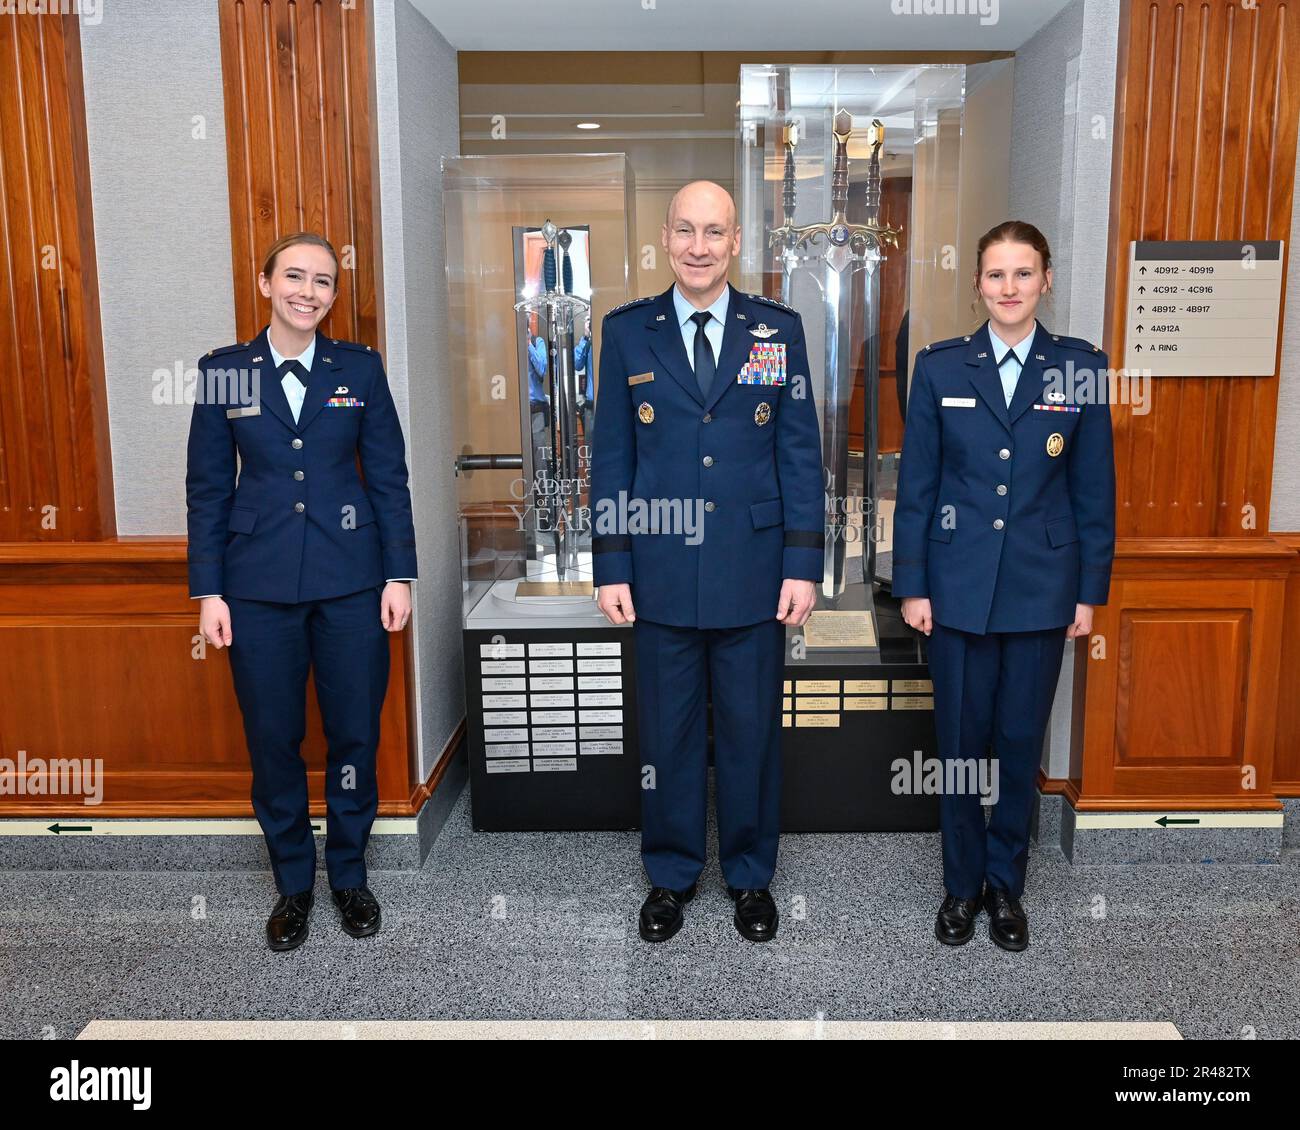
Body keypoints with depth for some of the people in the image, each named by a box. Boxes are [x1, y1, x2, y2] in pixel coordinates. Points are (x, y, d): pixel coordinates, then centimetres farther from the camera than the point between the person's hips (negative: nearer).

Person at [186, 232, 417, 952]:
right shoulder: (224, 372, 3)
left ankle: (349, 875, 28)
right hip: (259, 586, 0)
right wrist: (209, 591, -1)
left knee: (355, 734, 7)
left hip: (351, 581, 0)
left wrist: (398, 575, -2)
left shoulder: (360, 368, 3)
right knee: (272, 740, 7)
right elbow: (208, 487, 4)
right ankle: (293, 884, 27)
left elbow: (389, 478, 4)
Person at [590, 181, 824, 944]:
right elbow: (612, 458, 3)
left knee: (753, 730, 11)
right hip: (661, 573, 0)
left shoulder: (779, 330, 3)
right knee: (668, 731, 11)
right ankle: (672, 875, 30)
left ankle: (751, 876, 30)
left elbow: (802, 454, 2)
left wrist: (804, 565, -4)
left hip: (754, 575, 0)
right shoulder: (628, 332, 3)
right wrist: (611, 566, -1)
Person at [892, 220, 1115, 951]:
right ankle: (962, 884, 26)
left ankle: (1007, 883, 28)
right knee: (960, 739, 8)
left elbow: (1095, 488, 3)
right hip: (959, 584, 0)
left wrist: (1091, 590, 1)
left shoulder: (1082, 368, 0)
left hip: (1041, 586, 1)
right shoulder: (941, 367, -1)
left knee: (1022, 741, 10)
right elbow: (916, 485, 0)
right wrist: (912, 584, -3)